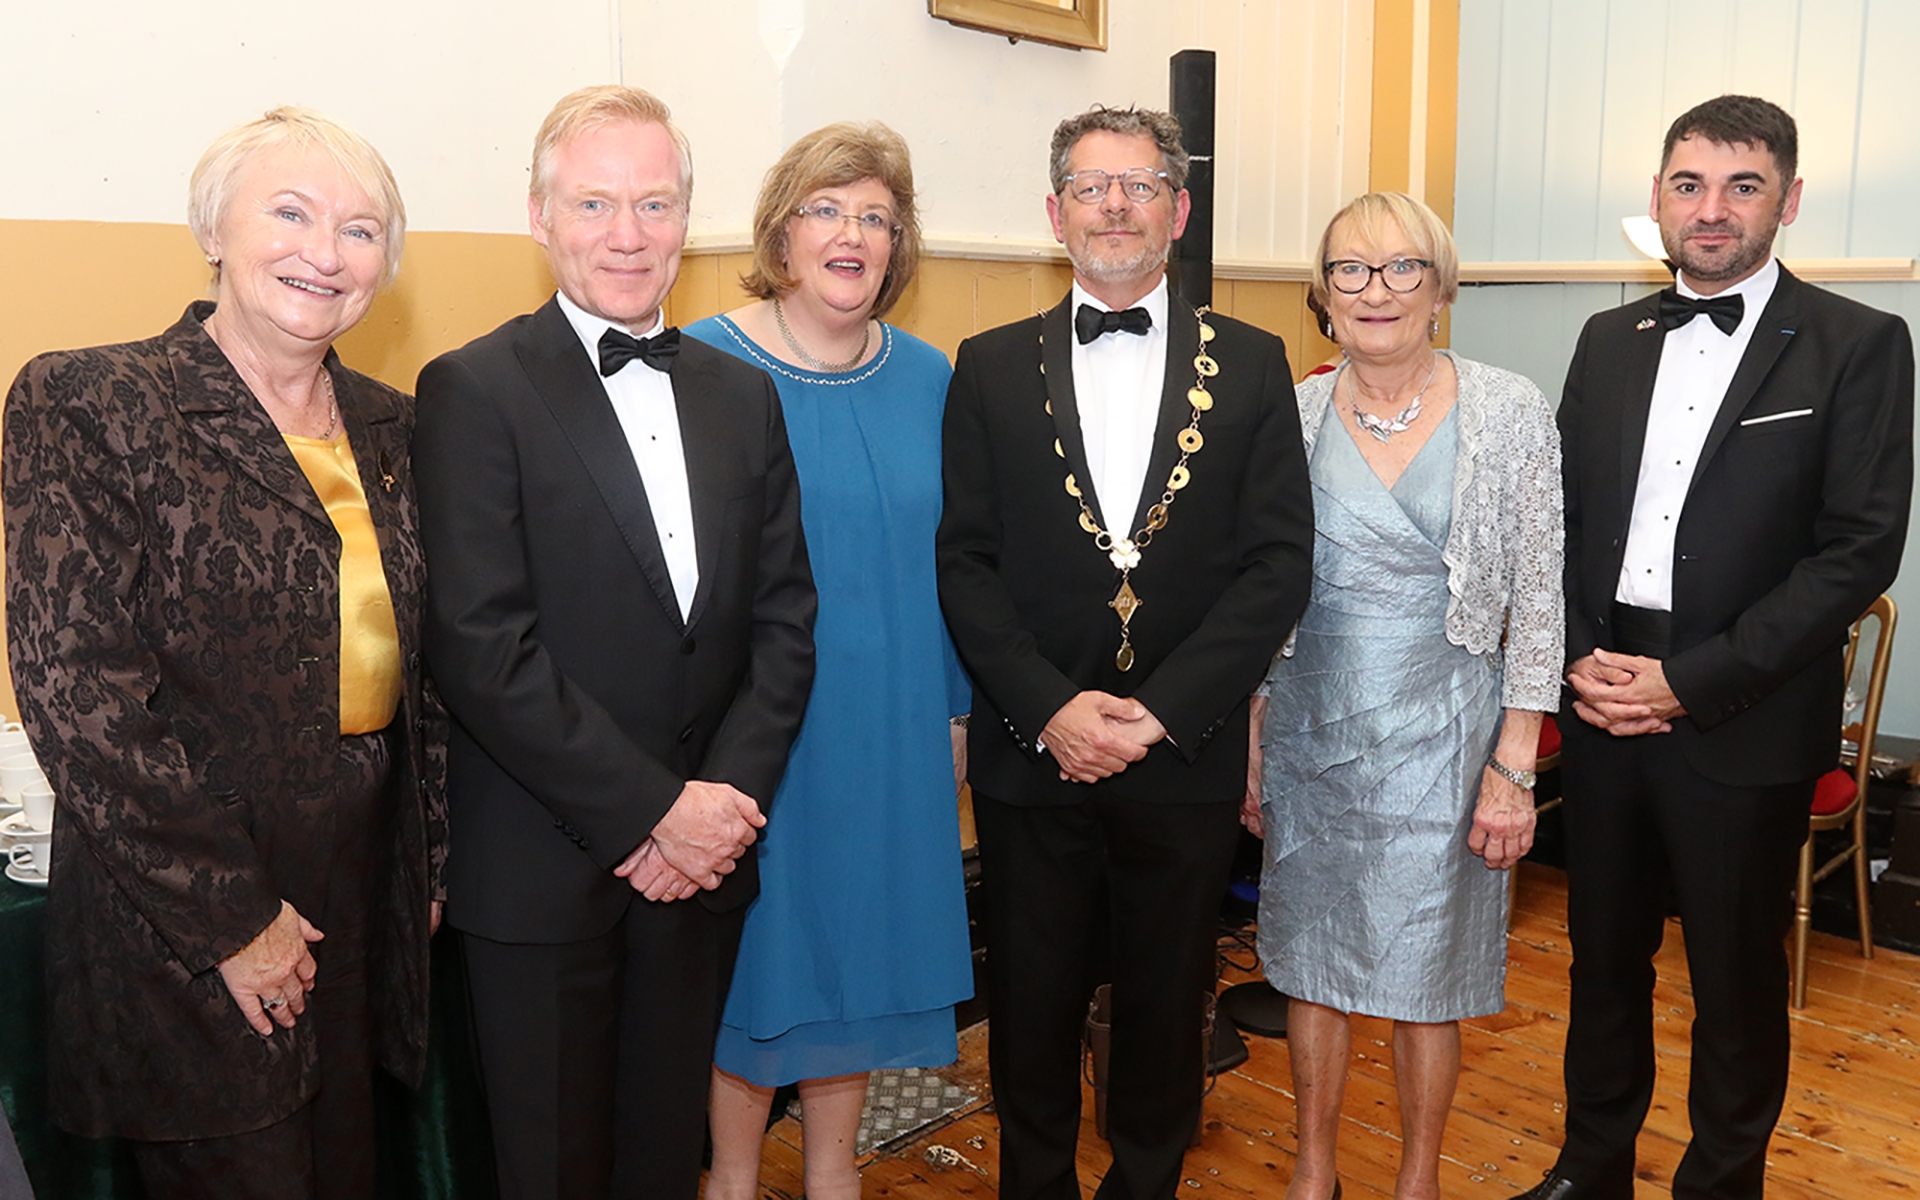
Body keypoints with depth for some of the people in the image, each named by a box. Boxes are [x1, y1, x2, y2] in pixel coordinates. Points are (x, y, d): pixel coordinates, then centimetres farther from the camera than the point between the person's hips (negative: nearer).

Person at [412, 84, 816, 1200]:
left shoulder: (745, 396, 8)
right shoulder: (474, 390, -8)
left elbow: (785, 617, 5)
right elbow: (481, 646, -15)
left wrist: (729, 796, -8)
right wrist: (650, 812, -15)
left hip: (700, 854, 4)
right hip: (543, 868, -4)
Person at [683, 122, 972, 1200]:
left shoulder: (926, 377, 5)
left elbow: (947, 557, 9)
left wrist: (955, 710, 10)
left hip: (894, 730, 4)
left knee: (864, 940, 15)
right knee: (755, 949, 9)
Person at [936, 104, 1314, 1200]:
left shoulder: (1252, 367, 3)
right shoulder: (992, 369, 4)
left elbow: (1280, 565, -4)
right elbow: (966, 563, -2)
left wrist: (1161, 711, -14)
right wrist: (1049, 708, -15)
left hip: (1186, 757, 0)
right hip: (1031, 754, 0)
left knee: (1169, 1008, 16)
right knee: (1032, 1011, 14)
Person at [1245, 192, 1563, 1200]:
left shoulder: (1509, 413, -6)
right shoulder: (1294, 413, 1)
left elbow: (1538, 602, -4)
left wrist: (1513, 766, -8)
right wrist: (1248, 744, 4)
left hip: (1439, 730, -2)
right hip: (1308, 724, 3)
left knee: (1427, 972, 10)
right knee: (1309, 960, 14)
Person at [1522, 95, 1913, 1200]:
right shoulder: (1611, 341, 9)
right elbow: (1565, 518, 9)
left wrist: (1689, 683, -16)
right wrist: (1581, 657, -6)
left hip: (1746, 725, -4)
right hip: (1604, 704, 4)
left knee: (1738, 980, 11)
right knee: (1605, 954, 17)